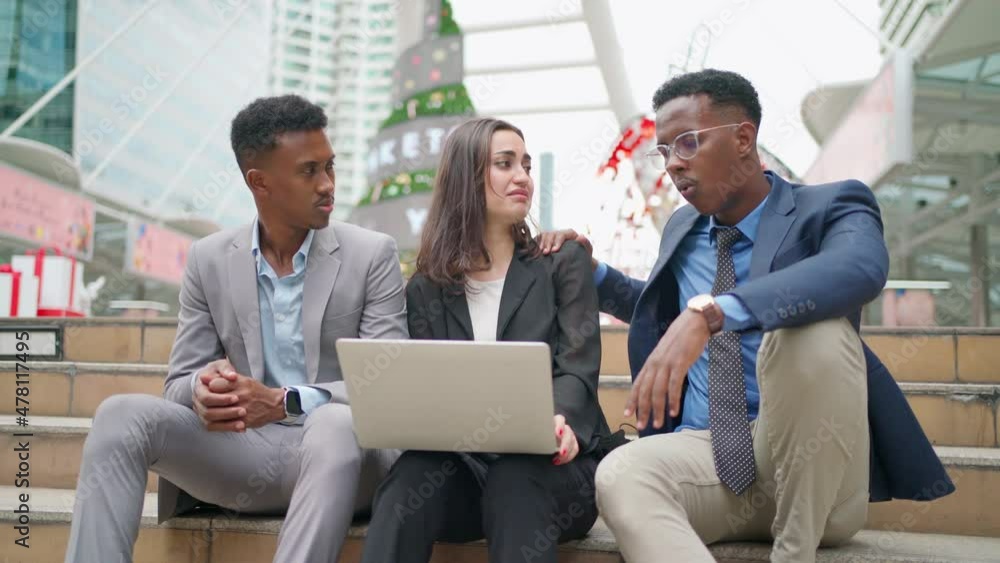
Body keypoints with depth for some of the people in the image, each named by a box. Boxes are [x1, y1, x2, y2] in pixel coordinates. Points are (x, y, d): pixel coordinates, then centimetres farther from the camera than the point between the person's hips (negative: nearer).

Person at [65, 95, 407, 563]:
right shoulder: (209, 260, 6)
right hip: (240, 452, 3)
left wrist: (283, 402, -25)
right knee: (121, 415, -22)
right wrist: (205, 389, -20)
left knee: (336, 422, -38)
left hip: (333, 451, -2)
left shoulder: (373, 254, -2)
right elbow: (180, 381, 7)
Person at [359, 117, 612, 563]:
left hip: (548, 462, -1)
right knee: (413, 476, -32)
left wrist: (559, 421, -29)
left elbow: (578, 368, -4)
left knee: (516, 481, -35)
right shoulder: (426, 288, 13)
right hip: (462, 461, 2)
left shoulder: (564, 263, 7)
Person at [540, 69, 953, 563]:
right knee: (619, 475, -31)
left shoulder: (829, 208, -5)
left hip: (813, 468, -3)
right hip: (708, 456, 3)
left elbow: (860, 270, -31)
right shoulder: (681, 229, 13)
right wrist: (589, 271, 15)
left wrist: (709, 313, -43)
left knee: (809, 328, -34)